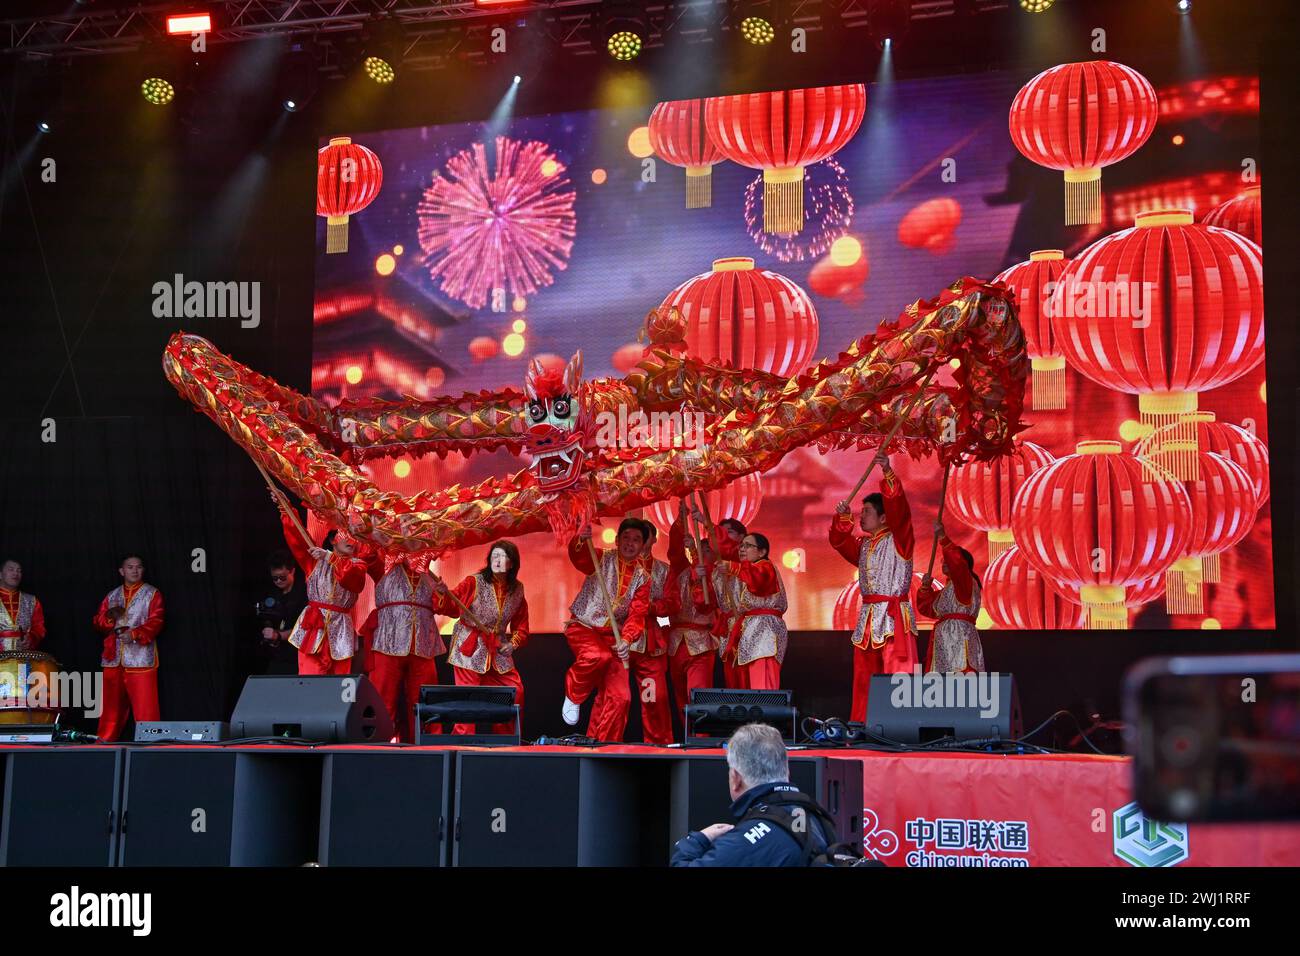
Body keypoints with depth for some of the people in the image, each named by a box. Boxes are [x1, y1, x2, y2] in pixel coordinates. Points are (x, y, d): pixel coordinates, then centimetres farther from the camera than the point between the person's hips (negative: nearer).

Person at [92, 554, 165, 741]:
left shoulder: (152, 594, 7)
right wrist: (109, 617, -7)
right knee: (111, 705, 4)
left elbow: (156, 622, -5)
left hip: (140, 658, -4)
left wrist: (135, 633, -20)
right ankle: (104, 741, 9)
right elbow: (98, 623, 15)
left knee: (144, 707, -9)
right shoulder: (112, 596, 20)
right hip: (113, 659, 4)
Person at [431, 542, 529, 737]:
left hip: (498, 650, 5)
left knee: (515, 692, 4)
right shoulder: (474, 582, -9)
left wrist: (513, 643, -4)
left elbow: (521, 624, 13)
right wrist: (443, 594, -34)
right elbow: (451, 607, -15)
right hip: (469, 648, -5)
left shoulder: (517, 590, 5)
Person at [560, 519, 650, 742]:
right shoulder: (602, 559, -4)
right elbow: (579, 558, -26)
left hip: (612, 636, 4)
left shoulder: (642, 578, 6)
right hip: (583, 627, -4)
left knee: (619, 697, -7)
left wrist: (626, 640, -22)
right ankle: (573, 696, -10)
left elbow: (637, 615, -3)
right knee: (598, 656, -37)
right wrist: (580, 540, -49)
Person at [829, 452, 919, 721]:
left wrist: (888, 473, -27)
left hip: (894, 615, -7)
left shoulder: (898, 539, -3)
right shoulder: (863, 545, 18)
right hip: (868, 616, 7)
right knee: (864, 676, 8)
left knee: (897, 673, -11)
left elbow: (898, 508, -16)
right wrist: (843, 518, -9)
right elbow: (839, 541, 10)